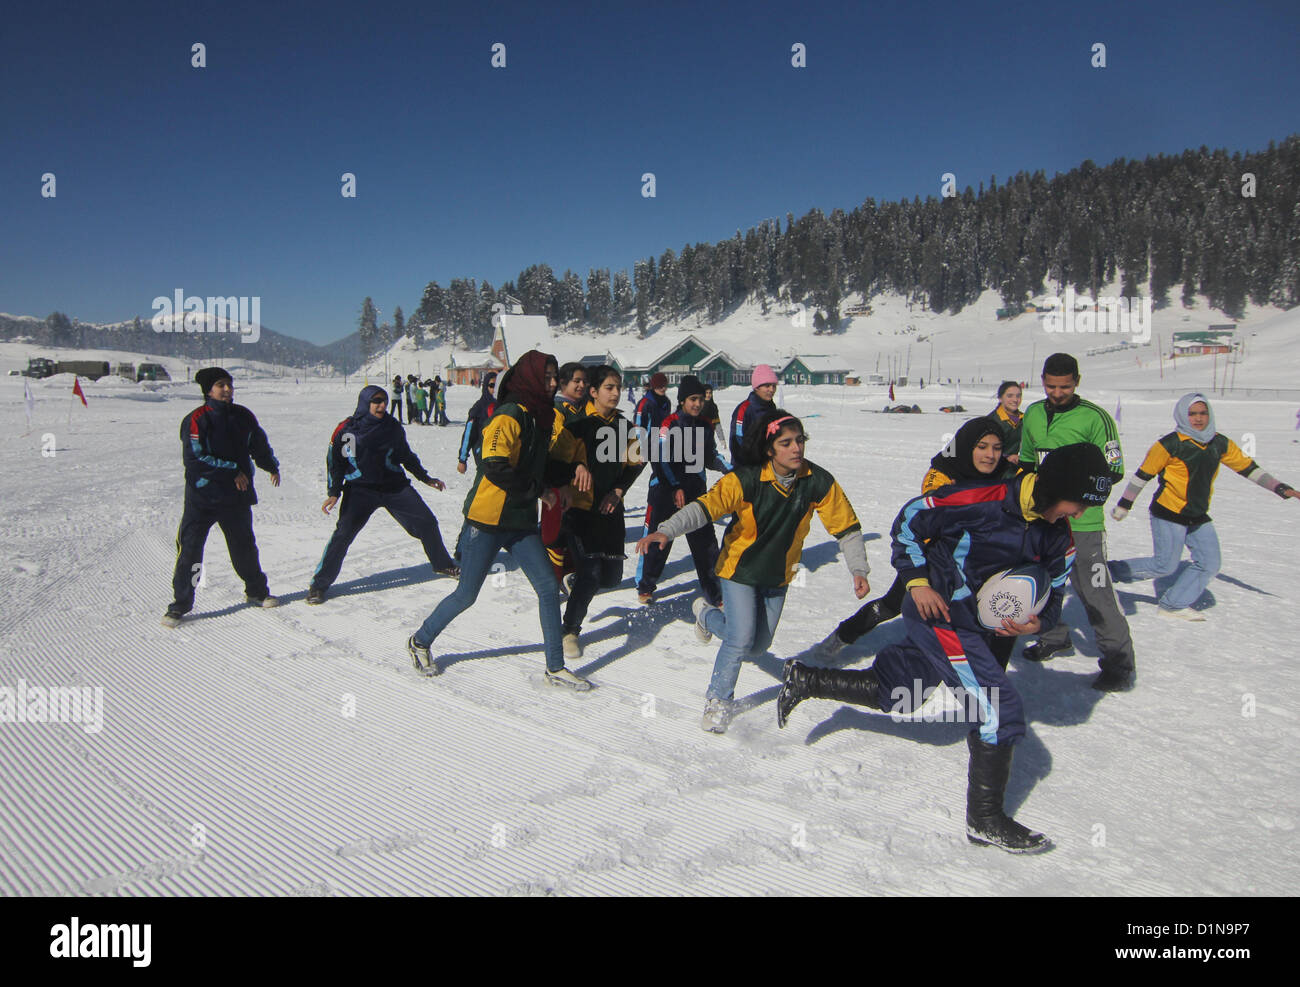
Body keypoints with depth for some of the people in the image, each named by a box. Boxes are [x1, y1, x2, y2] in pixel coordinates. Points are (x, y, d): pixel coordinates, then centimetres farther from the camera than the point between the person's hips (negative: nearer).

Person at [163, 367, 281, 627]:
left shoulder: (243, 416, 5)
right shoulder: (196, 420, -12)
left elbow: (259, 445, 22)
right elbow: (195, 458, -18)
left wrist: (272, 466, 36)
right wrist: (233, 471, -16)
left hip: (237, 497, 5)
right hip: (202, 497, -4)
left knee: (244, 546, 16)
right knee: (189, 548, -6)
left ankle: (256, 591, 34)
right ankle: (180, 604, 6)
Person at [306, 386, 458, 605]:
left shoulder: (393, 426, 3)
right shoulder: (347, 429, -6)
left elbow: (406, 456, 17)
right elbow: (335, 461, 0)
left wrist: (425, 478, 18)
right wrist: (333, 492, -10)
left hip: (395, 486, 4)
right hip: (361, 489, -3)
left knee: (427, 523, 5)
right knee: (343, 533, -17)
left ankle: (443, 565, 29)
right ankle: (319, 584, -3)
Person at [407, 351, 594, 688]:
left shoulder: (546, 418, 8)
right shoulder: (509, 417, -17)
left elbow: (547, 463, 21)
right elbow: (495, 468, -28)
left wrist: (577, 467, -2)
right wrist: (539, 489, -16)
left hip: (522, 521, 7)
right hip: (488, 520, -7)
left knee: (548, 588, 0)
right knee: (466, 596, 3)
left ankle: (555, 668, 10)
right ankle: (420, 641, 29)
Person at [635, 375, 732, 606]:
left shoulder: (704, 426, 9)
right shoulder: (670, 424, -9)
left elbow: (710, 457, 17)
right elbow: (659, 458, -14)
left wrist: (729, 469, -1)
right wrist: (675, 488, -18)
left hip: (695, 491, 5)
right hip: (665, 490, -4)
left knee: (706, 542, 2)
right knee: (657, 540, 3)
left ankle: (714, 594, 12)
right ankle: (645, 586, 24)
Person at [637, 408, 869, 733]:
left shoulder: (818, 482, -15)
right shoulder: (747, 480, -25)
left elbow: (846, 526, -5)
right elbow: (707, 506, -35)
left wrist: (858, 569, -12)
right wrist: (667, 531, -50)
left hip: (778, 576, 4)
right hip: (739, 569, -4)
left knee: (758, 645, 15)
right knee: (741, 639, -15)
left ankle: (708, 614, 44)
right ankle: (719, 700, 12)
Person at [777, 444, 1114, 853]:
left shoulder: (1057, 537, -1)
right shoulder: (986, 501, -22)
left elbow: (1053, 593, 10)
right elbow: (910, 517, -13)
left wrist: (1037, 621, -12)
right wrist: (918, 581, -17)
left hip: (978, 625, 8)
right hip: (937, 610, -8)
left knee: (893, 693, 18)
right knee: (1000, 708, -10)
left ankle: (804, 680, 34)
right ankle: (985, 818, 6)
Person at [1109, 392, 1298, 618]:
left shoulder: (1220, 443, 3)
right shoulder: (1171, 444, -14)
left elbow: (1247, 466, 14)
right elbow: (1143, 474, -8)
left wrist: (1280, 488, 10)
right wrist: (1123, 505, -5)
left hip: (1198, 516, 7)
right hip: (1168, 514, -7)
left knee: (1208, 564, 3)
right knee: (1165, 565, -7)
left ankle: (1174, 605, 13)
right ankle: (1112, 570, 10)